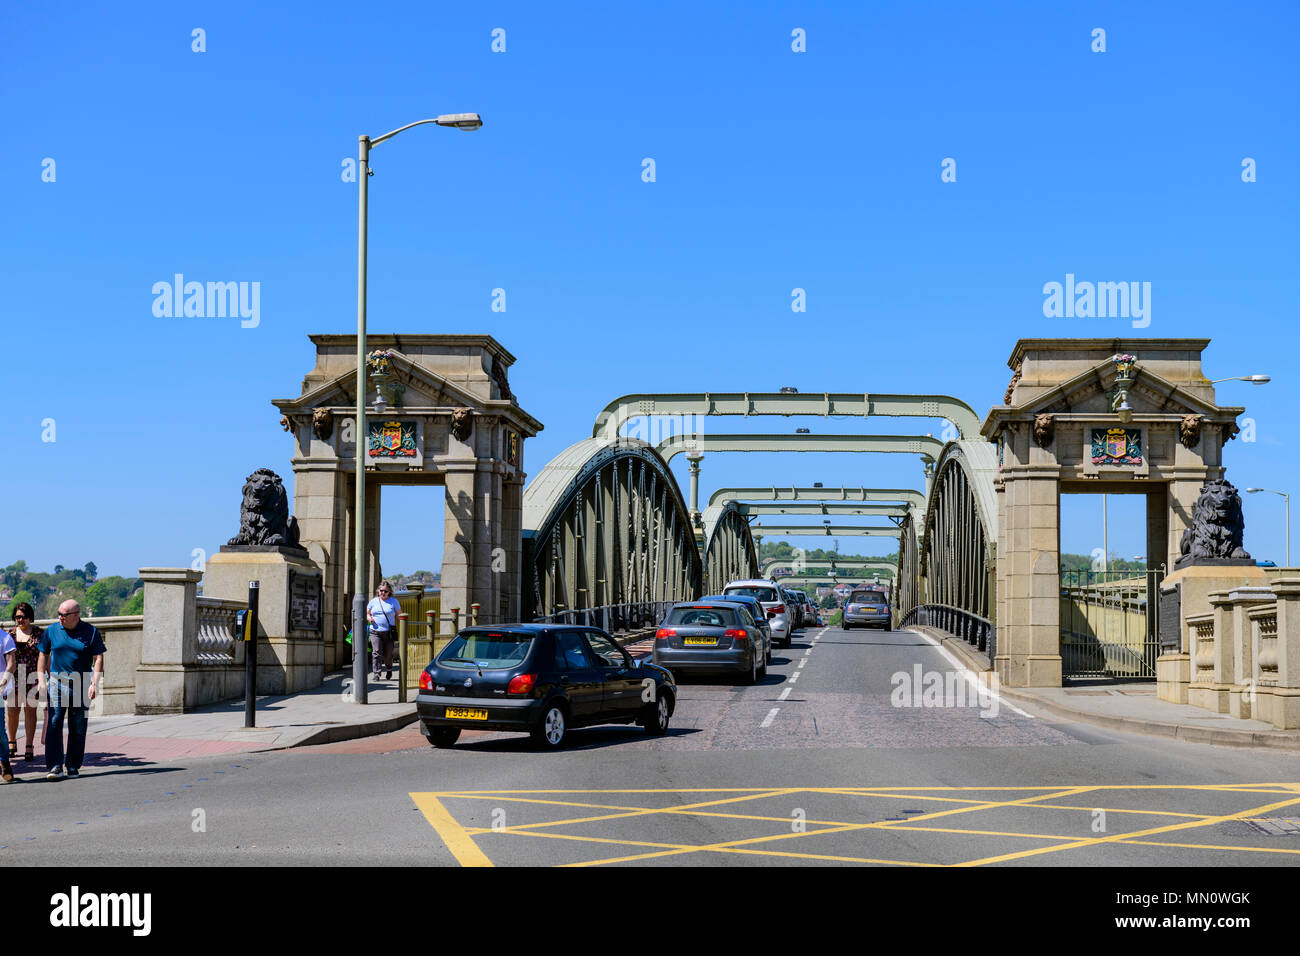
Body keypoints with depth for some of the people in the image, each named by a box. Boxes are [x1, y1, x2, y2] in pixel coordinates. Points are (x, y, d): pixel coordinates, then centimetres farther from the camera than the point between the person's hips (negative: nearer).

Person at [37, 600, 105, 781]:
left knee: (78, 729, 5)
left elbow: (98, 659, -3)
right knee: (54, 724, -12)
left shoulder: (91, 631, -1)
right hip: (57, 683, 0)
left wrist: (95, 683, -13)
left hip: (81, 685, 0)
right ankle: (55, 767, -15)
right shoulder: (52, 630, 4)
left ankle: (74, 766, 16)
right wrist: (42, 680, 3)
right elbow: (43, 655, 12)